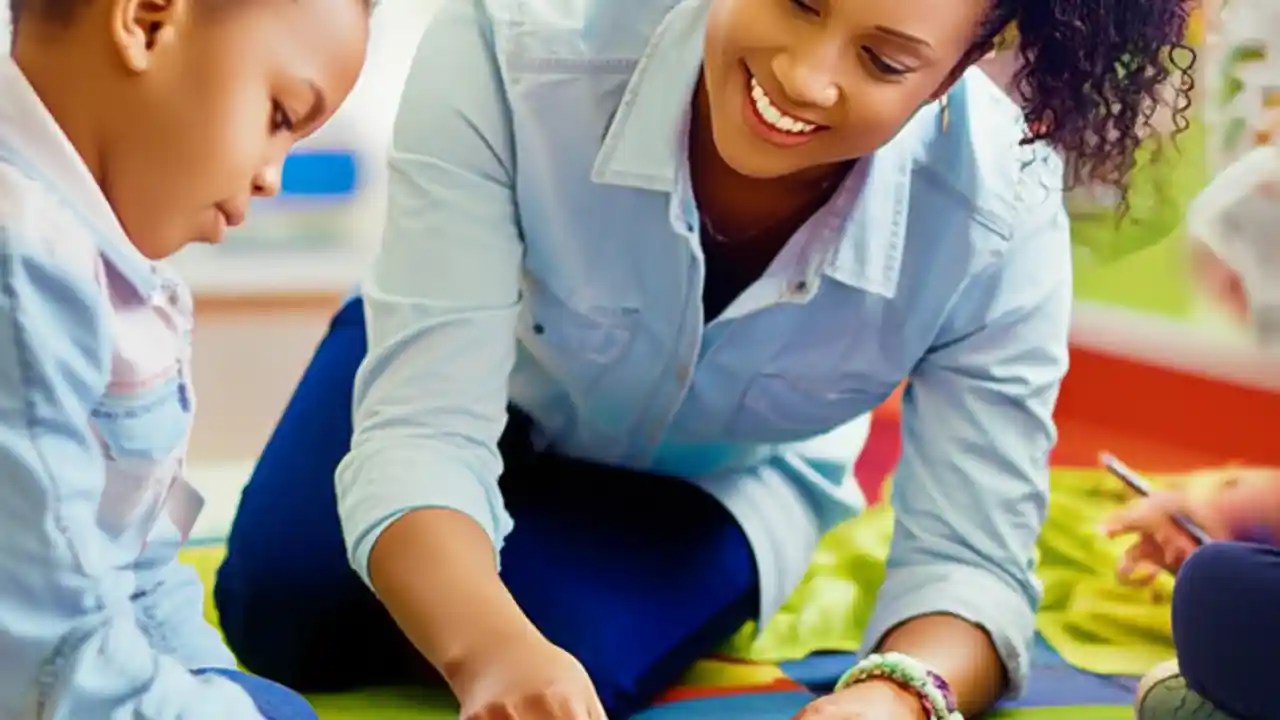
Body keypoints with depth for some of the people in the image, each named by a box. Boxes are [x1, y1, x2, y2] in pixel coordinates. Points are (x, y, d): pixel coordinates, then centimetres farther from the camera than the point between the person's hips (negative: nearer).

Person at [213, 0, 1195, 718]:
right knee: (286, 616, -15)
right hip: (491, 385, 1)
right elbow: (420, 427, -40)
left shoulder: (1000, 220, -34)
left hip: (726, 474, 0)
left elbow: (971, 562, -29)